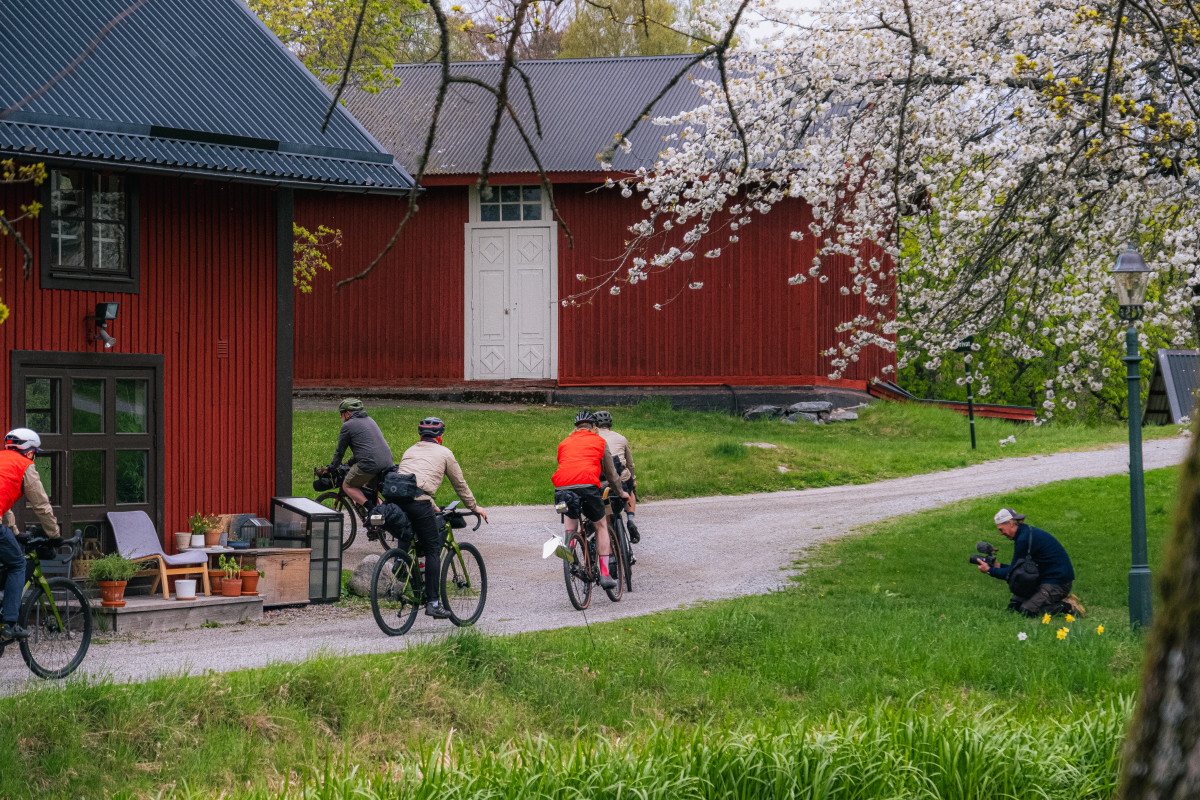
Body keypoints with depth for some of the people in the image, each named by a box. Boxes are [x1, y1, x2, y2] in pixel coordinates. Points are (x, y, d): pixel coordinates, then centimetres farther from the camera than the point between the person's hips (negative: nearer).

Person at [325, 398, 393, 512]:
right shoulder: (369, 420, 25)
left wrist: (331, 468, 20)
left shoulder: (348, 425, 1)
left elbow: (340, 451, 7)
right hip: (387, 463, 8)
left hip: (370, 463, -8)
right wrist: (350, 462, 41)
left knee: (347, 486, 8)